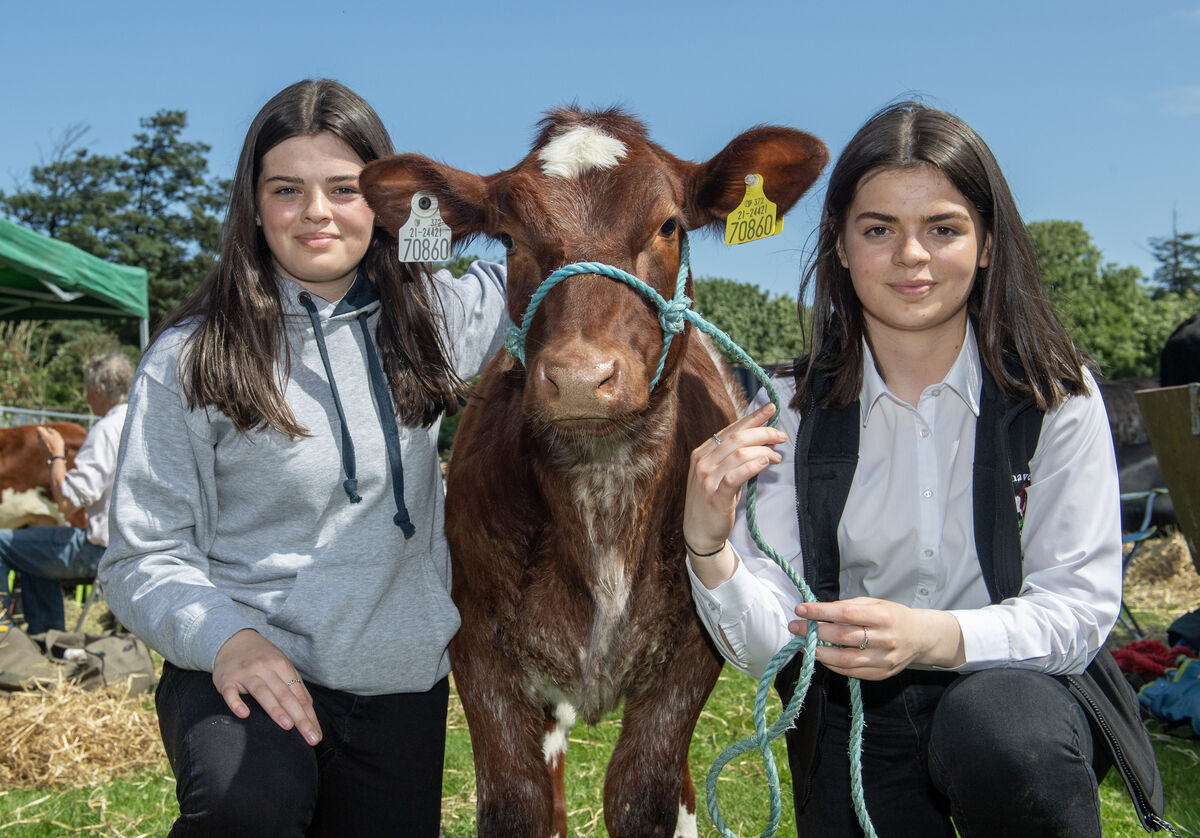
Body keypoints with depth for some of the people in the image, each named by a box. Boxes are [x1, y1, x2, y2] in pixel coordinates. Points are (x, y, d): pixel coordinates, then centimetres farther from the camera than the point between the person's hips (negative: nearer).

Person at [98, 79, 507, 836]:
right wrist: (224, 637, -23)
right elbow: (144, 556, -5)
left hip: (403, 687, 5)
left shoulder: (435, 313, 4)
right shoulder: (192, 359, -7)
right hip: (242, 668, -4)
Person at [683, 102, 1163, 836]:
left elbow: (1082, 604, -10)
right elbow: (766, 646, -7)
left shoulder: (1057, 397, -6)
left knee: (1000, 737, -32)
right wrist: (709, 547, -28)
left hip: (1018, 689, -1)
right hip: (854, 717, 2)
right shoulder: (793, 411, -2)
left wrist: (933, 636, -28)